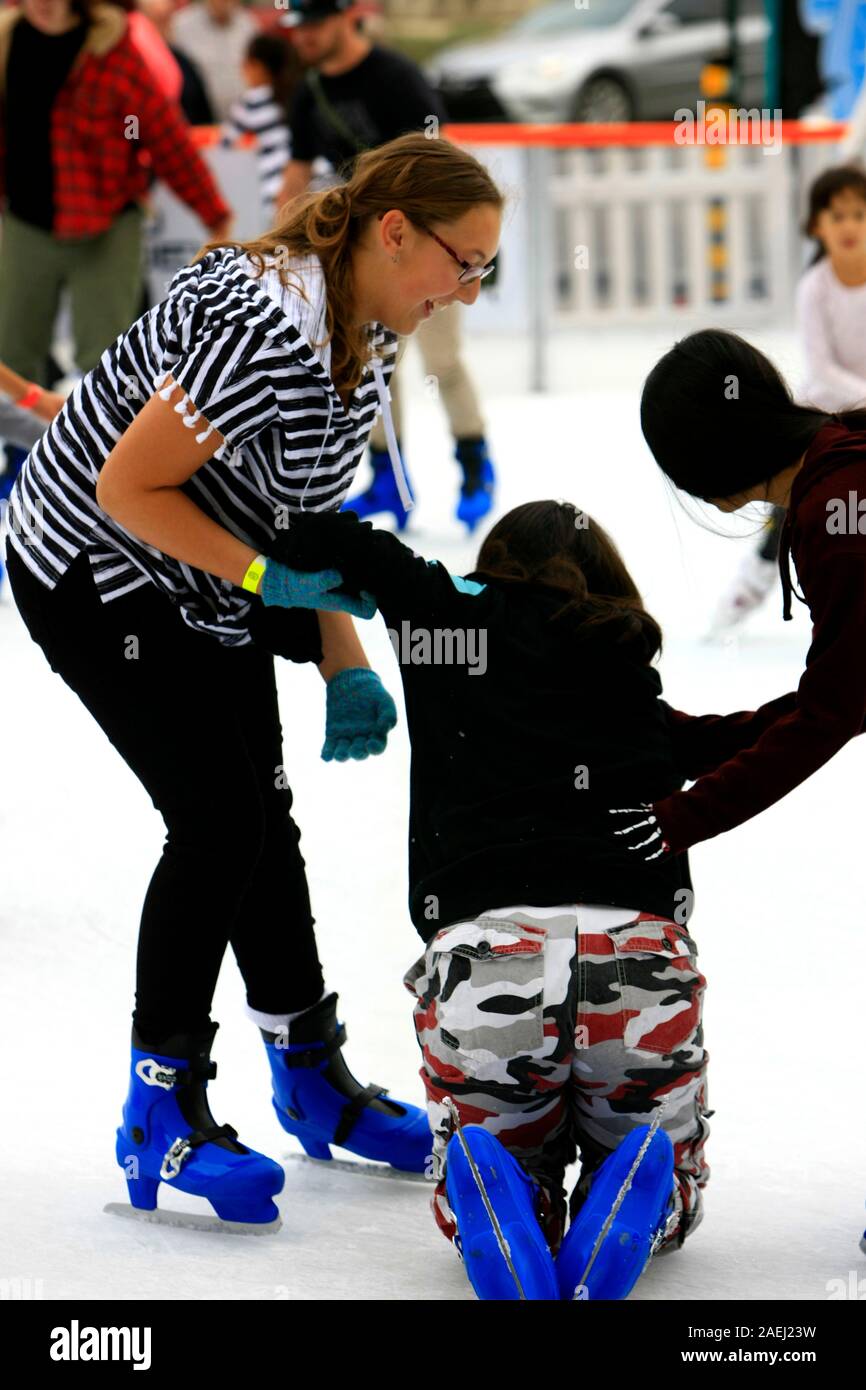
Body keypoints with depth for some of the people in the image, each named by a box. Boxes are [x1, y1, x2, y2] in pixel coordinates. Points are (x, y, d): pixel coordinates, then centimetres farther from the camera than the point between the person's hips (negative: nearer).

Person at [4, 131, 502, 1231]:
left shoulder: (369, 331, -2)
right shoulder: (267, 325, -32)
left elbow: (309, 510, 6)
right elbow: (129, 489, -29)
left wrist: (345, 667, -1)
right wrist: (266, 578, -28)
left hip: (207, 590, 9)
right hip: (93, 572, -9)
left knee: (260, 811, 14)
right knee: (219, 817, -11)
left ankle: (312, 1076, 28)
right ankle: (161, 1116, 0)